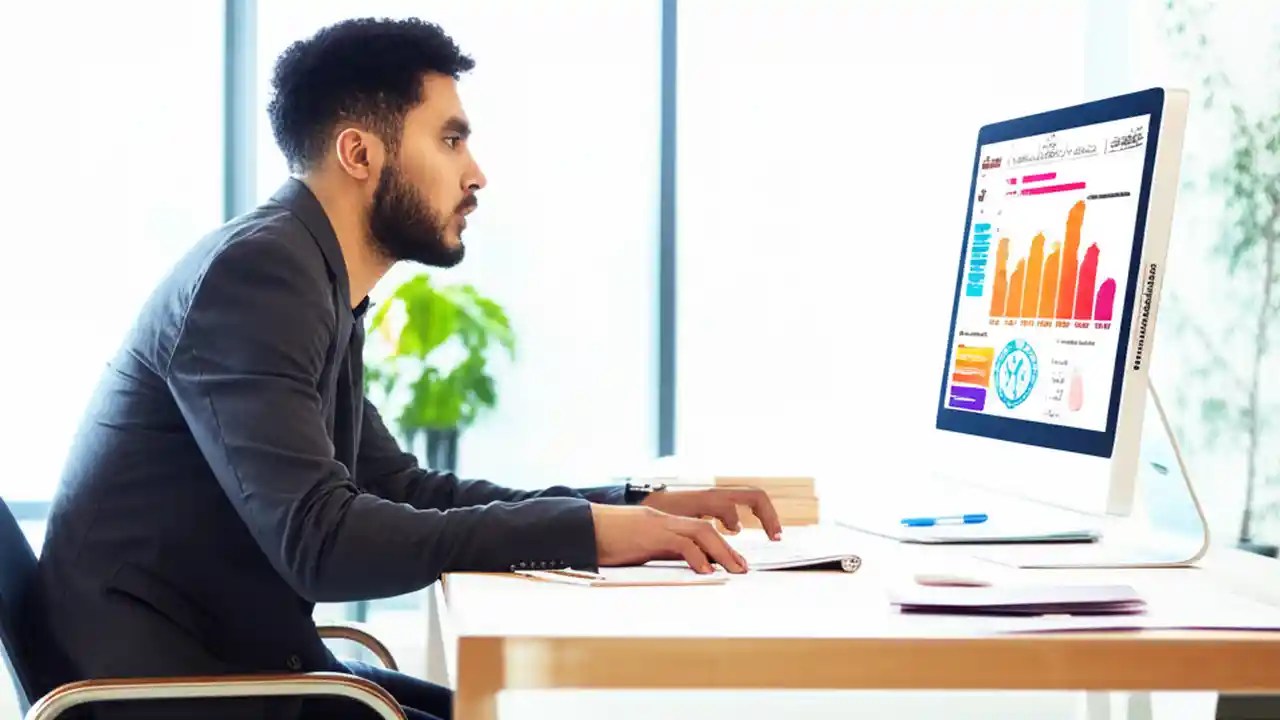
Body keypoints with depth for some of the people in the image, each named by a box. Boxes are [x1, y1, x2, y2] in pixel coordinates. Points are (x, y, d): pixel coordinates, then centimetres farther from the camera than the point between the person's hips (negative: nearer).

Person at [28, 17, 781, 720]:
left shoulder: (315, 284, 11)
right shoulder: (257, 272, -18)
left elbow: (404, 490, 15)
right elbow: (319, 542, -26)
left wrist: (640, 508, 5)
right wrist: (585, 531, -24)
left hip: (236, 660, 9)